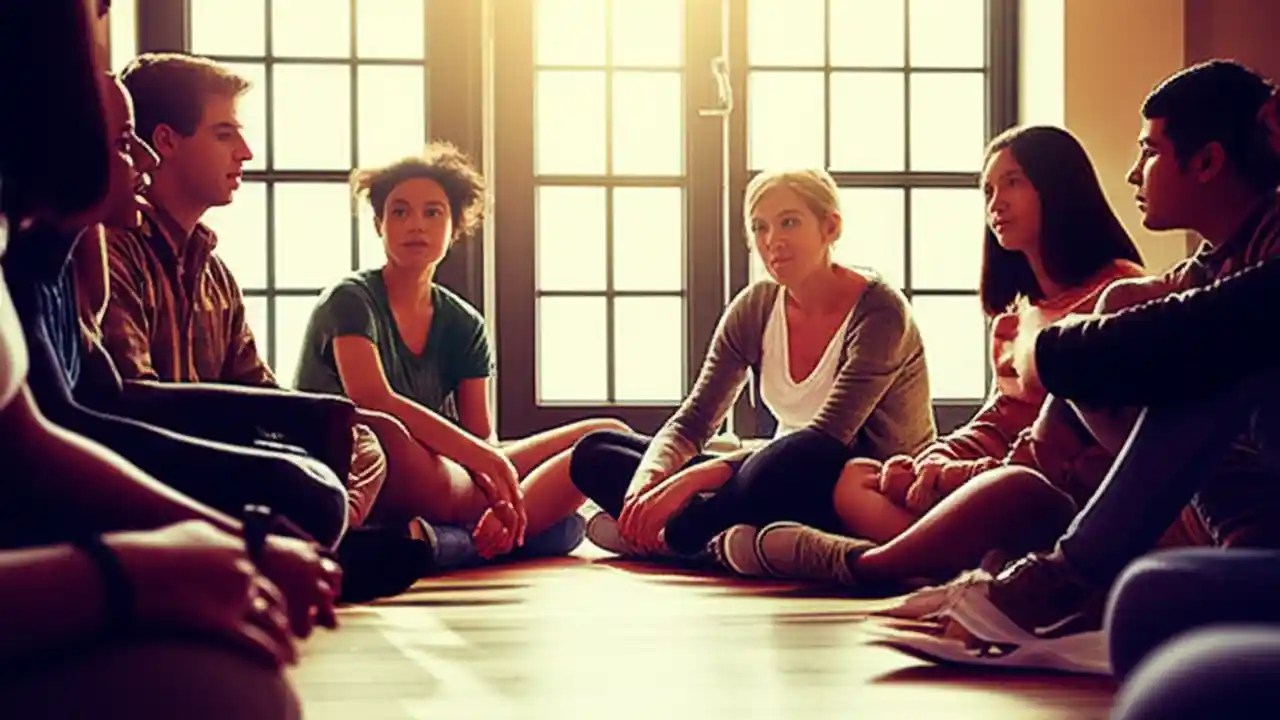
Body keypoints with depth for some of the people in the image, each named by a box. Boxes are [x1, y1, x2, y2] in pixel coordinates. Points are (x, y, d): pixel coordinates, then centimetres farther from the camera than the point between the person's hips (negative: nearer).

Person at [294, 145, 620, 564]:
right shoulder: (351, 301, -8)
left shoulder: (464, 325, 9)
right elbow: (373, 400, -25)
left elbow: (481, 435, 0)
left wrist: (499, 487, -24)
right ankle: (537, 515, -19)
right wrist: (487, 459, -32)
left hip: (446, 475, 6)